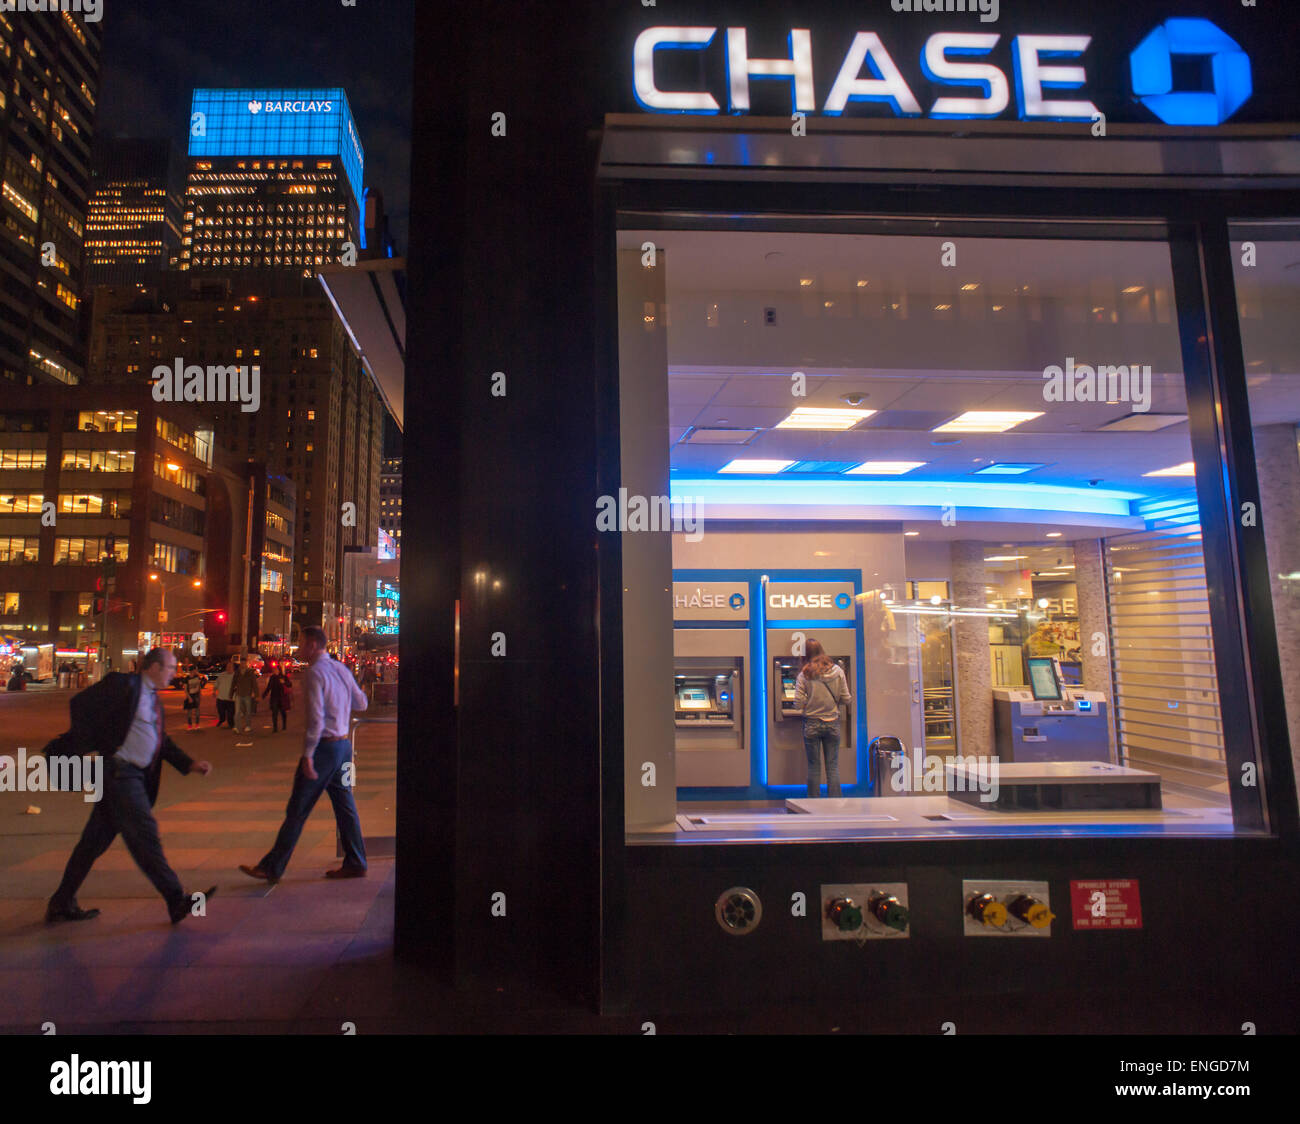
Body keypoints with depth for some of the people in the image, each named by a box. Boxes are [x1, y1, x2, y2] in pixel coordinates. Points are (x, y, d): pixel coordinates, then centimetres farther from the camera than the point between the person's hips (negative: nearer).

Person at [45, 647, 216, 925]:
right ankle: (176, 901, -7)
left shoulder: (153, 699, 18)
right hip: (119, 771, -9)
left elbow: (162, 741, 21)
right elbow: (80, 704, -13)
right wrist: (87, 744, -12)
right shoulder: (124, 684, -9)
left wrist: (190, 764, 12)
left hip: (135, 776, 9)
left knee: (97, 839, 16)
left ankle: (62, 904, 28)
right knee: (143, 833, -8)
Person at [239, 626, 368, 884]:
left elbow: (315, 718, -20)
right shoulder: (342, 669, 9)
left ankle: (272, 868, 12)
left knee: (297, 810, 1)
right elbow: (361, 703, 16)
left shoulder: (314, 673, -14)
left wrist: (307, 755, -19)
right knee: (345, 805, 12)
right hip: (343, 744, 8)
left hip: (324, 746, -8)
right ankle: (355, 864, 18)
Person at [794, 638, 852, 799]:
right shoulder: (837, 671, -3)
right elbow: (846, 699, 0)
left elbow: (798, 704, -10)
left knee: (814, 766, 8)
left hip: (812, 724, -2)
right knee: (833, 766, 9)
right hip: (833, 723, 2)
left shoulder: (804, 675, -10)